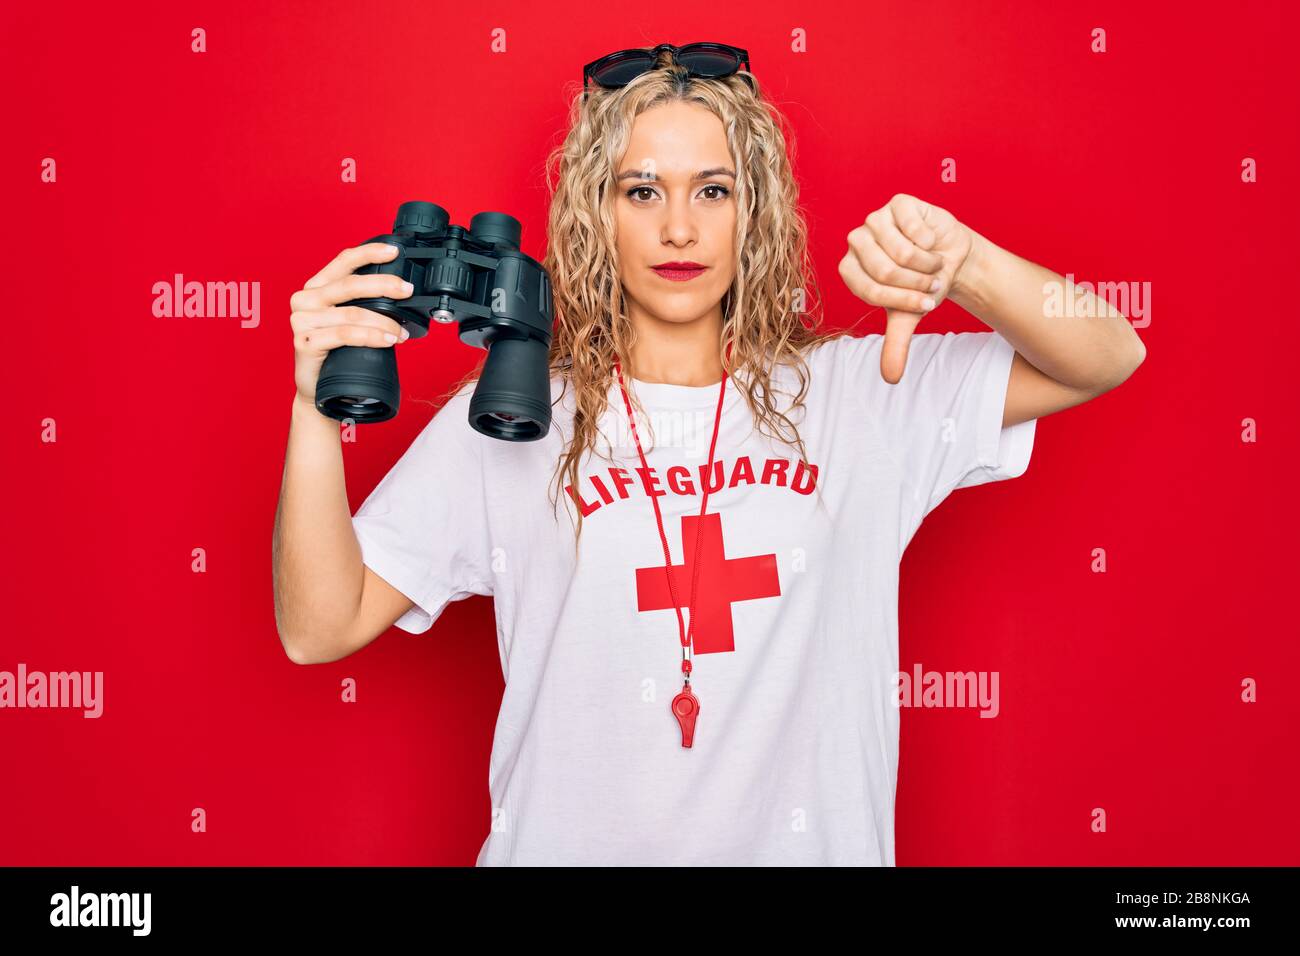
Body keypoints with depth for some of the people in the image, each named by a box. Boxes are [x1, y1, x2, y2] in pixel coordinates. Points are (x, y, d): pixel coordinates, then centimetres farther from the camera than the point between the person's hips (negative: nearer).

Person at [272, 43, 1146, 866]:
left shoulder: (858, 394, -2)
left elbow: (1106, 359, -3)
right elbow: (320, 628, -7)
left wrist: (963, 262, -20)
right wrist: (318, 407, -20)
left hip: (807, 842, 2)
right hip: (569, 844, -1)